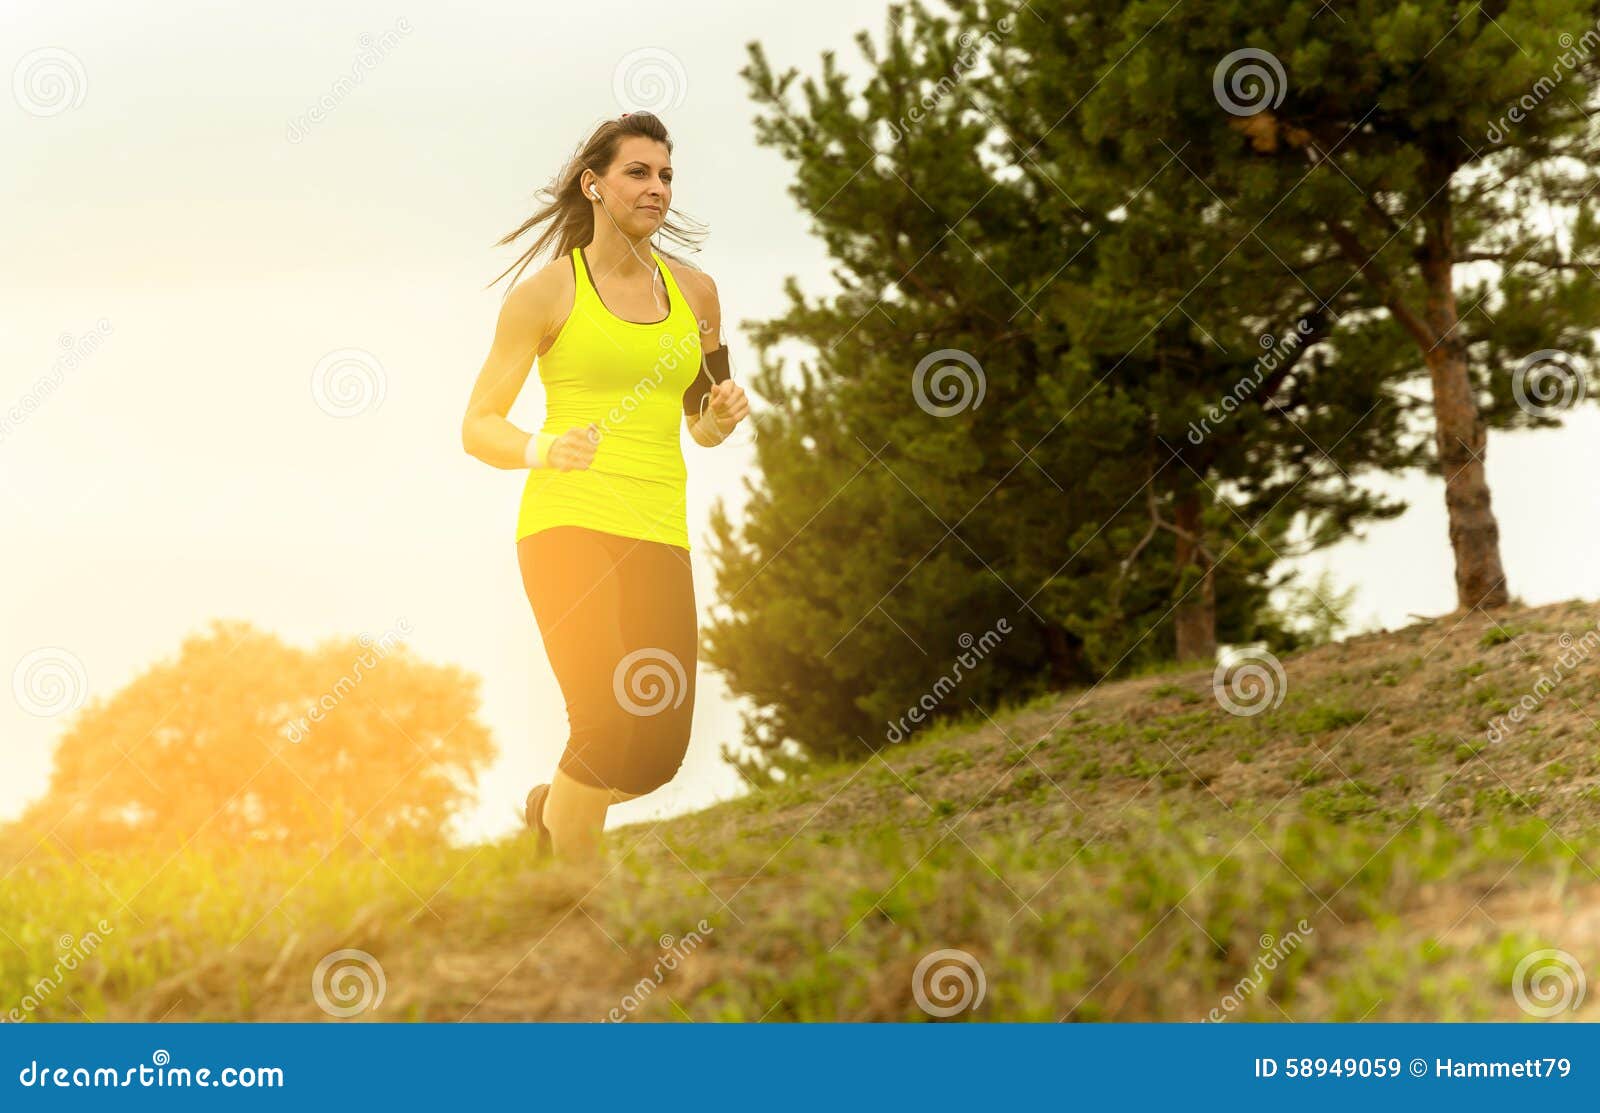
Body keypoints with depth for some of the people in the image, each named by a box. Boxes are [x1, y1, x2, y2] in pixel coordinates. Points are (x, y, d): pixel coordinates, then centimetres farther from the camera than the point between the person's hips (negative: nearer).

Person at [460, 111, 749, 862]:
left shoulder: (694, 292, 13)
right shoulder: (545, 293, 0)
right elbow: (478, 428, 1)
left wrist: (722, 416, -1)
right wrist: (544, 450, -20)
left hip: (658, 536, 5)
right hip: (567, 520, -5)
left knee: (661, 752, 0)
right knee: (607, 728, -19)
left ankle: (549, 808, 32)